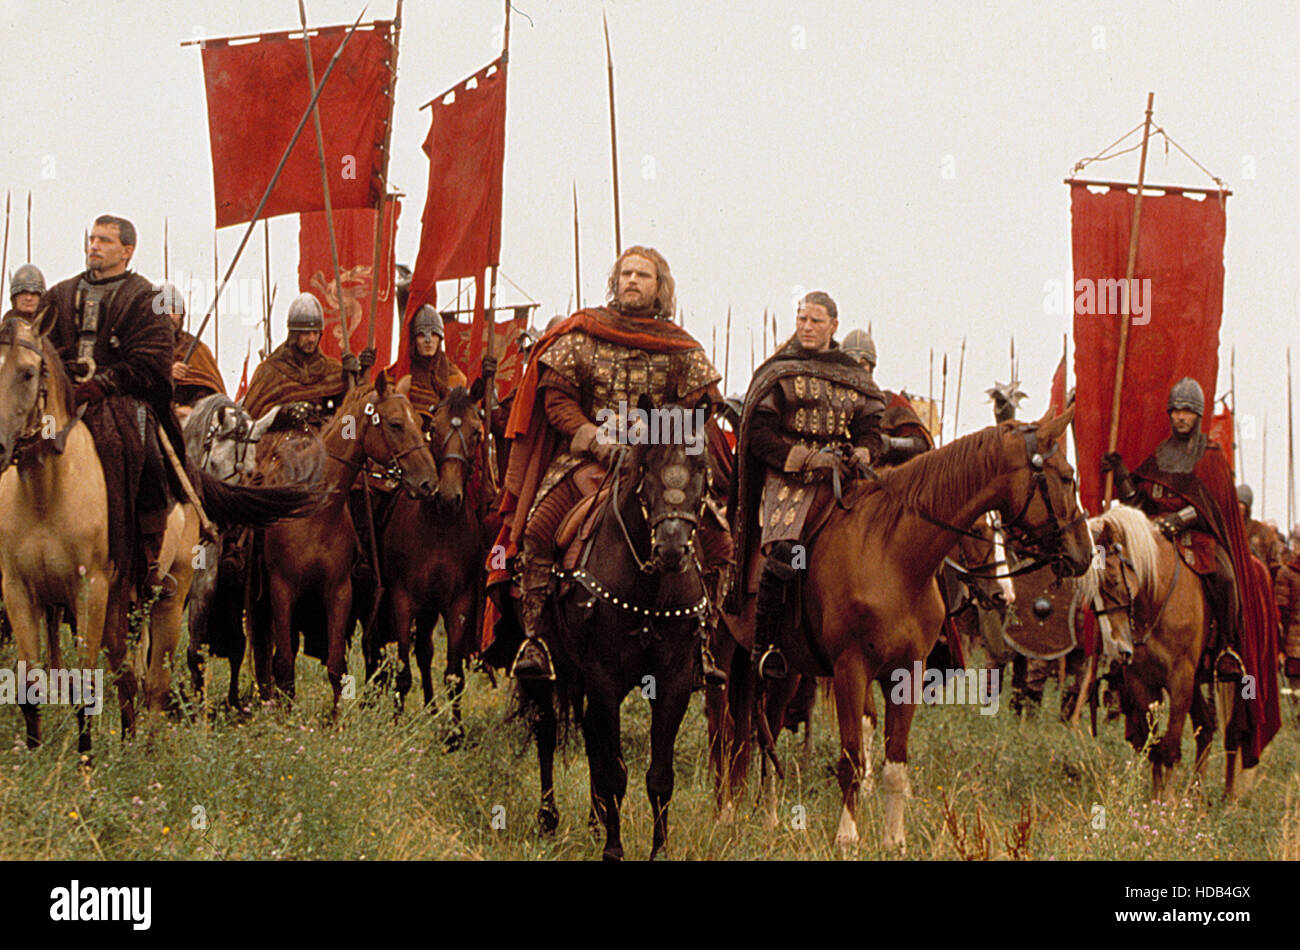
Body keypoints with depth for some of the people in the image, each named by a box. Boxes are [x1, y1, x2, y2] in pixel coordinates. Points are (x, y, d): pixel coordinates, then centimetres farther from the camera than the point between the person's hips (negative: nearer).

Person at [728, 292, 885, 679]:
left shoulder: (855, 377, 18)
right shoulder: (778, 374, 6)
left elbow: (870, 426, 16)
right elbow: (759, 433, -2)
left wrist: (862, 454, -9)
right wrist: (808, 460, -13)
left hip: (841, 480, 5)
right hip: (789, 480, -4)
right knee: (784, 552, -28)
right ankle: (765, 644, -17)